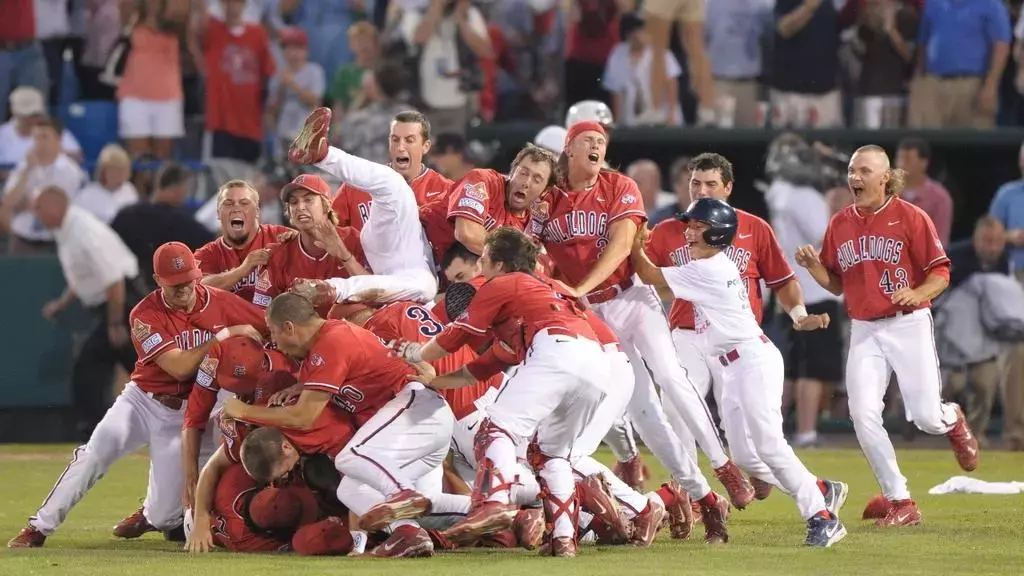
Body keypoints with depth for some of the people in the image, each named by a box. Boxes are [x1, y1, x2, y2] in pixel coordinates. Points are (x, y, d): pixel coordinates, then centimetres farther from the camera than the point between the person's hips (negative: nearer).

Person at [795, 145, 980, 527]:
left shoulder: (910, 217, -7)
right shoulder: (840, 224, 8)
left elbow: (941, 273, -7)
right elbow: (837, 284, 15)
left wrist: (918, 294, -26)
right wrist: (813, 266, -4)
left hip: (909, 326, -4)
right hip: (864, 332, 4)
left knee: (926, 418, -5)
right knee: (863, 415, -11)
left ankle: (953, 421, 35)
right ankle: (899, 501, 0)